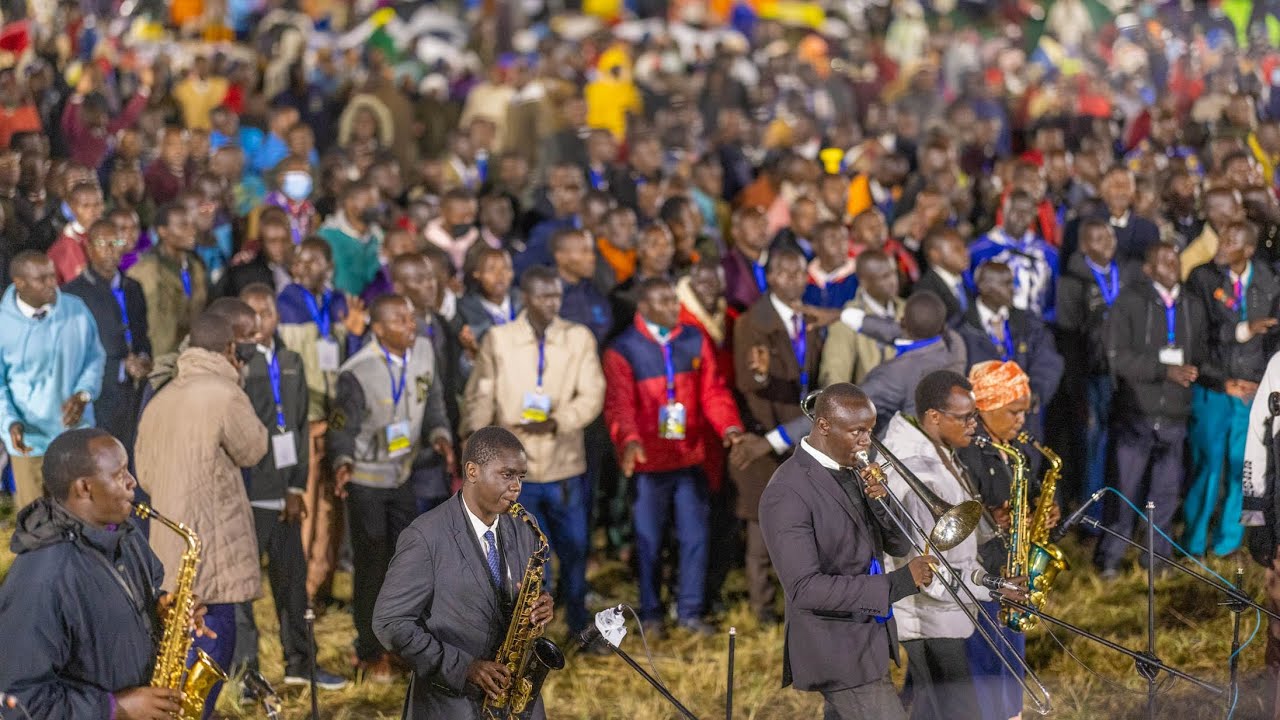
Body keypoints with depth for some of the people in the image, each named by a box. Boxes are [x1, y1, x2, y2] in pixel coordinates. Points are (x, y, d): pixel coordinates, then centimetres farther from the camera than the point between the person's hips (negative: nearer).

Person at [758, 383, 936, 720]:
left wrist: (883, 503, -10)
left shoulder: (853, 471, 9)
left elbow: (899, 546, 12)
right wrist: (897, 584, -29)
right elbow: (805, 589, -25)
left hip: (870, 639, 9)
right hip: (837, 651, -9)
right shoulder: (788, 493, -18)